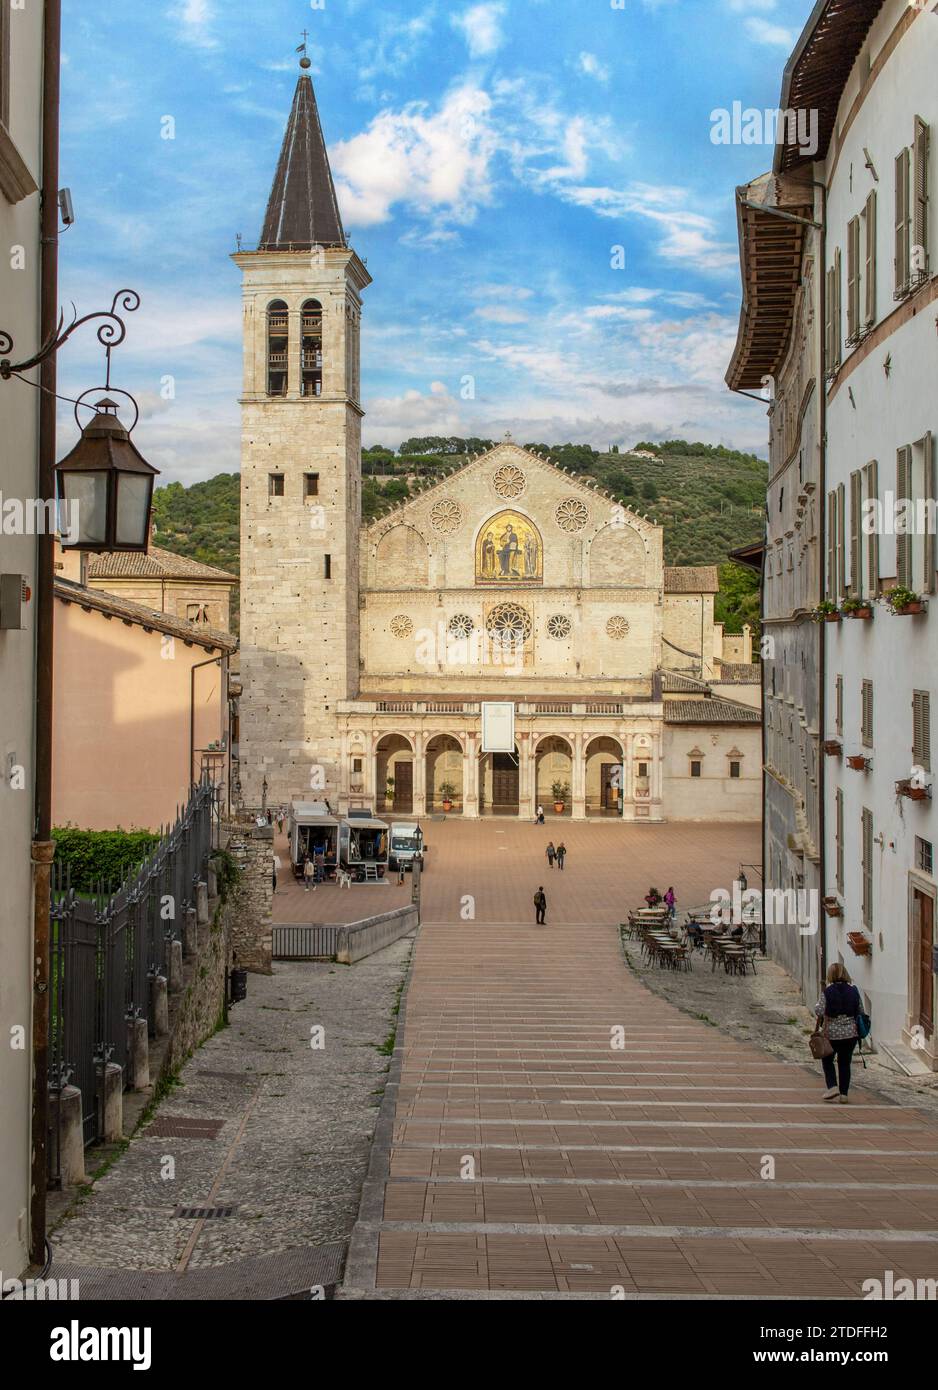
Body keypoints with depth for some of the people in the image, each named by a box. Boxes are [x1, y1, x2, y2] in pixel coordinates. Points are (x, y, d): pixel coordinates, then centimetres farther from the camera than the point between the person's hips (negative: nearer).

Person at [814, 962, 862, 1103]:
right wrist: (858, 1028, 20)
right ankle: (844, 1094, 10)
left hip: (832, 1032, -3)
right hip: (851, 1032, 3)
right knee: (845, 1063, 12)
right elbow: (860, 1010, 6)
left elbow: (820, 1012, -13)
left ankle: (832, 1087, -1)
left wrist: (817, 1029, 2)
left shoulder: (827, 991, -9)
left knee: (827, 1060, 15)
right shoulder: (853, 990, 0)